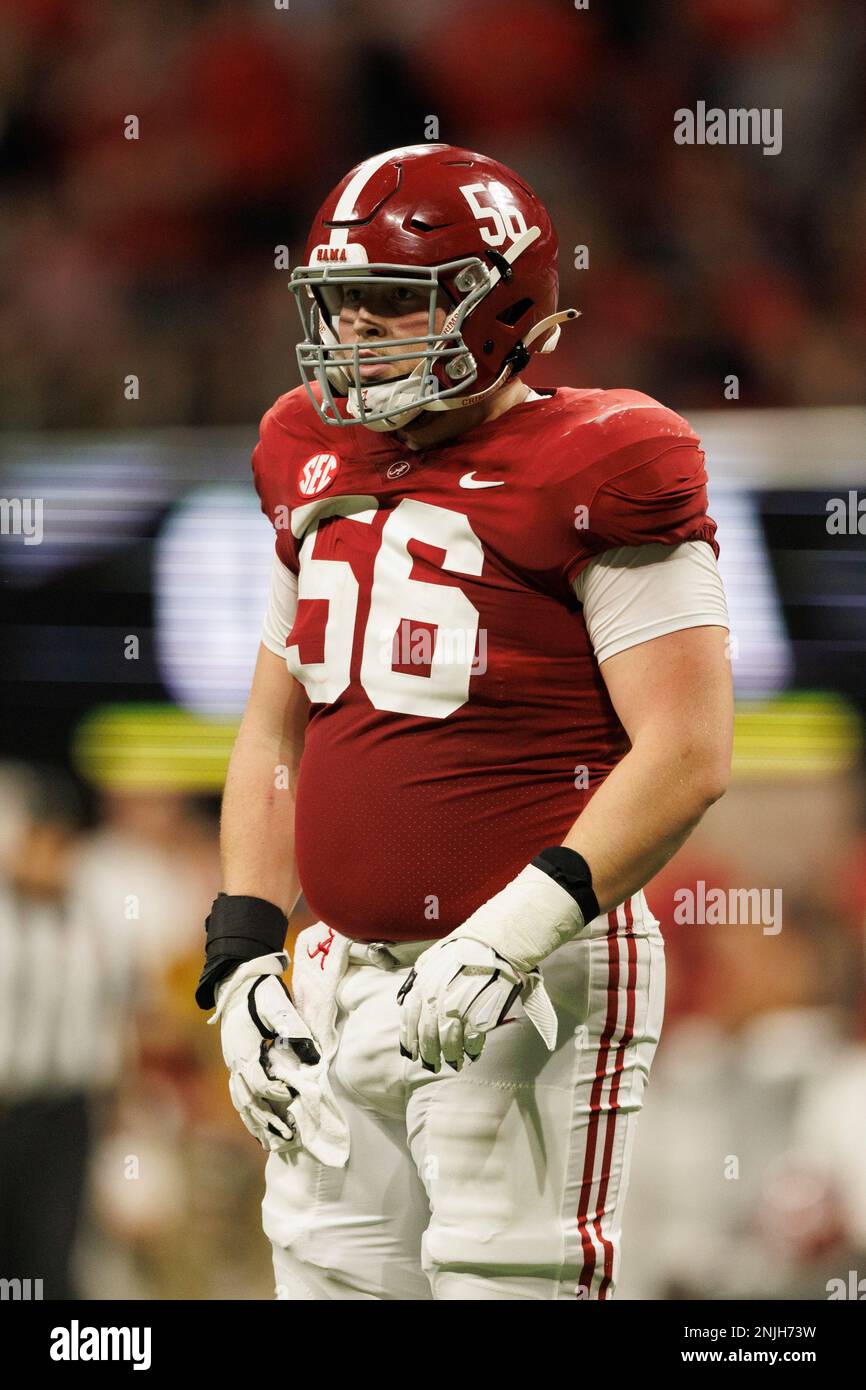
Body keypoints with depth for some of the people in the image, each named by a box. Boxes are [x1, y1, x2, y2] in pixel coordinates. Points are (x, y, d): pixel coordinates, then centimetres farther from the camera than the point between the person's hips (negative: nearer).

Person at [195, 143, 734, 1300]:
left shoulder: (598, 475, -8)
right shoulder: (316, 460, 14)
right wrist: (243, 954, 11)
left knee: (506, 1280, -10)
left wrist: (516, 933, -22)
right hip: (349, 977, 7)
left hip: (535, 983, -7)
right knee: (332, 1271, 7)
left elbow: (687, 755, -14)